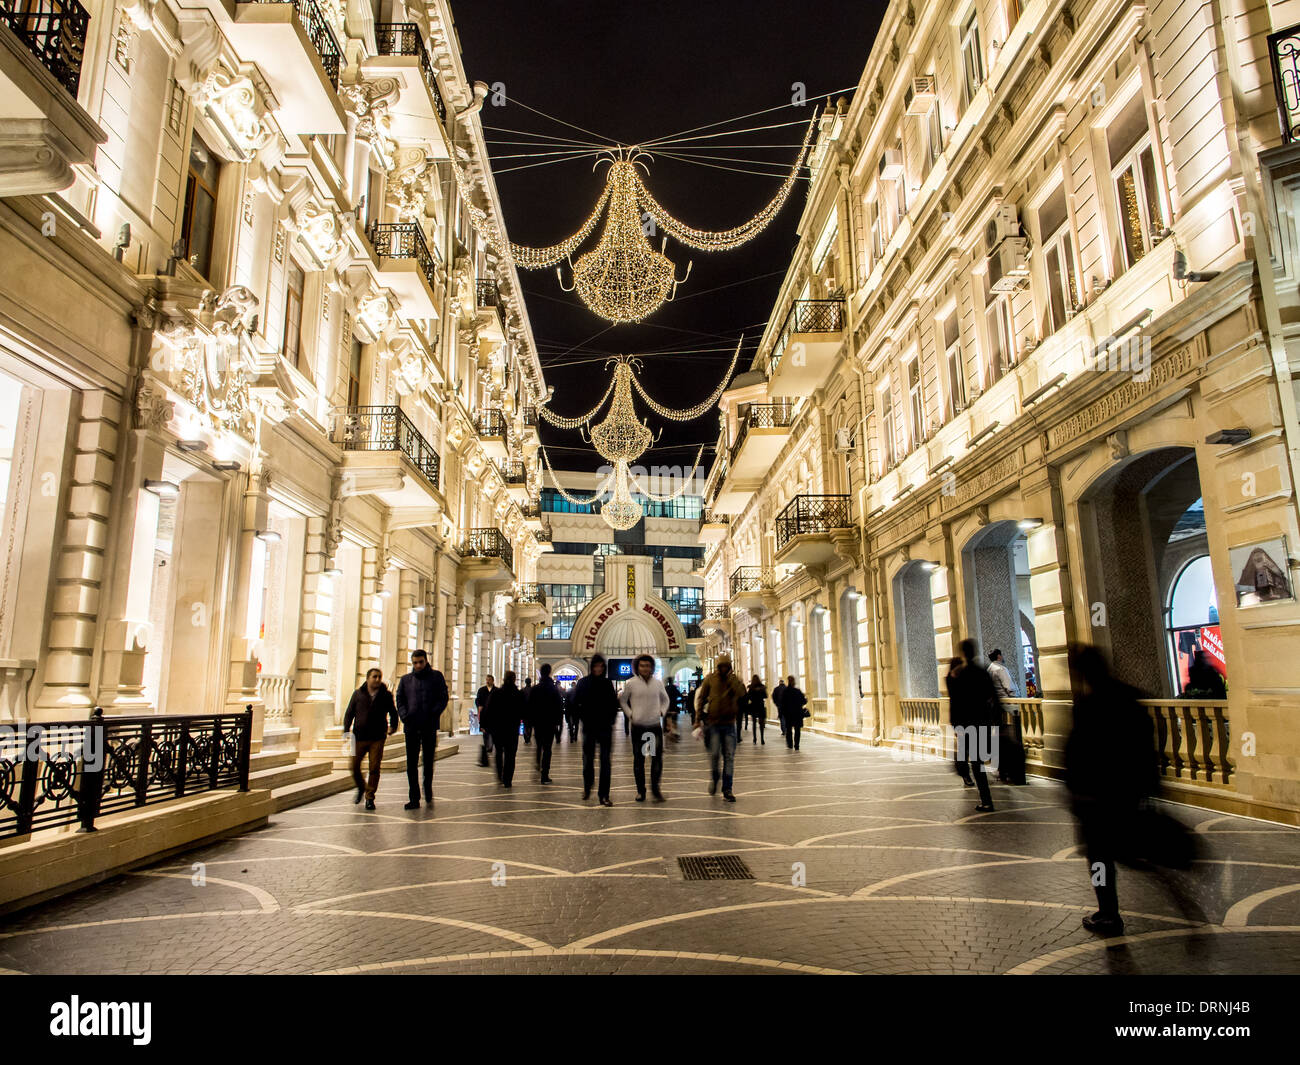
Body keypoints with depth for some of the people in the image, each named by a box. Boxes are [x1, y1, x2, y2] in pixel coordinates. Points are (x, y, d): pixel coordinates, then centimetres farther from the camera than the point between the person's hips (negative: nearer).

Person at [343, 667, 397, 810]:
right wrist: (347, 730, -2)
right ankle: (361, 788, 34)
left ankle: (370, 797, 10)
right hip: (359, 737, 1)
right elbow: (349, 713, 7)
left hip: (377, 739, -1)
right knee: (354, 766, 5)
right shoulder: (358, 694, 4)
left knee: (374, 768, -3)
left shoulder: (386, 695, 3)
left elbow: (393, 713, 15)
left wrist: (393, 727, 6)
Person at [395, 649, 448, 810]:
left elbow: (443, 698, 1)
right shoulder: (405, 680, 13)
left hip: (429, 726, -2)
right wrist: (404, 716, -9)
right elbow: (400, 700, 9)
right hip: (411, 726, 2)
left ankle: (428, 792, 26)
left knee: (429, 761, 6)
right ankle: (414, 798, 5)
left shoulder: (436, 677, 6)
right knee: (411, 763, 1)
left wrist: (433, 714, -14)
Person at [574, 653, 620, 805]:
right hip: (589, 727, -1)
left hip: (605, 726, 1)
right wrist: (583, 717, -2)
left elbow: (614, 704, 9)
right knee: (588, 758, 7)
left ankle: (604, 794, 0)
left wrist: (610, 720, 0)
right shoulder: (583, 683, 0)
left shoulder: (608, 683, 4)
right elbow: (575, 703, 3)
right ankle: (587, 785, 32)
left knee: (605, 761, -3)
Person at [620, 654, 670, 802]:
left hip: (656, 726, 1)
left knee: (657, 758, -3)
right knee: (638, 759, 4)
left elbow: (665, 699, 20)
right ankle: (640, 790, 15)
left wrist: (661, 712, 5)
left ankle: (655, 788, 10)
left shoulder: (658, 683, 4)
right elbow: (622, 700, 9)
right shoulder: (631, 683, -3)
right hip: (638, 727, -1)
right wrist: (630, 714, -2)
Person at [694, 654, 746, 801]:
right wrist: (700, 716, 0)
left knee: (729, 757, 1)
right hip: (713, 723, -1)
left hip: (729, 723, 1)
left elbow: (742, 694, -16)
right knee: (714, 754, -3)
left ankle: (727, 789, 8)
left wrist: (731, 680, -20)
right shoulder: (710, 679, 1)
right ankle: (715, 779, 26)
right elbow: (701, 698, 6)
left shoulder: (735, 680, 3)